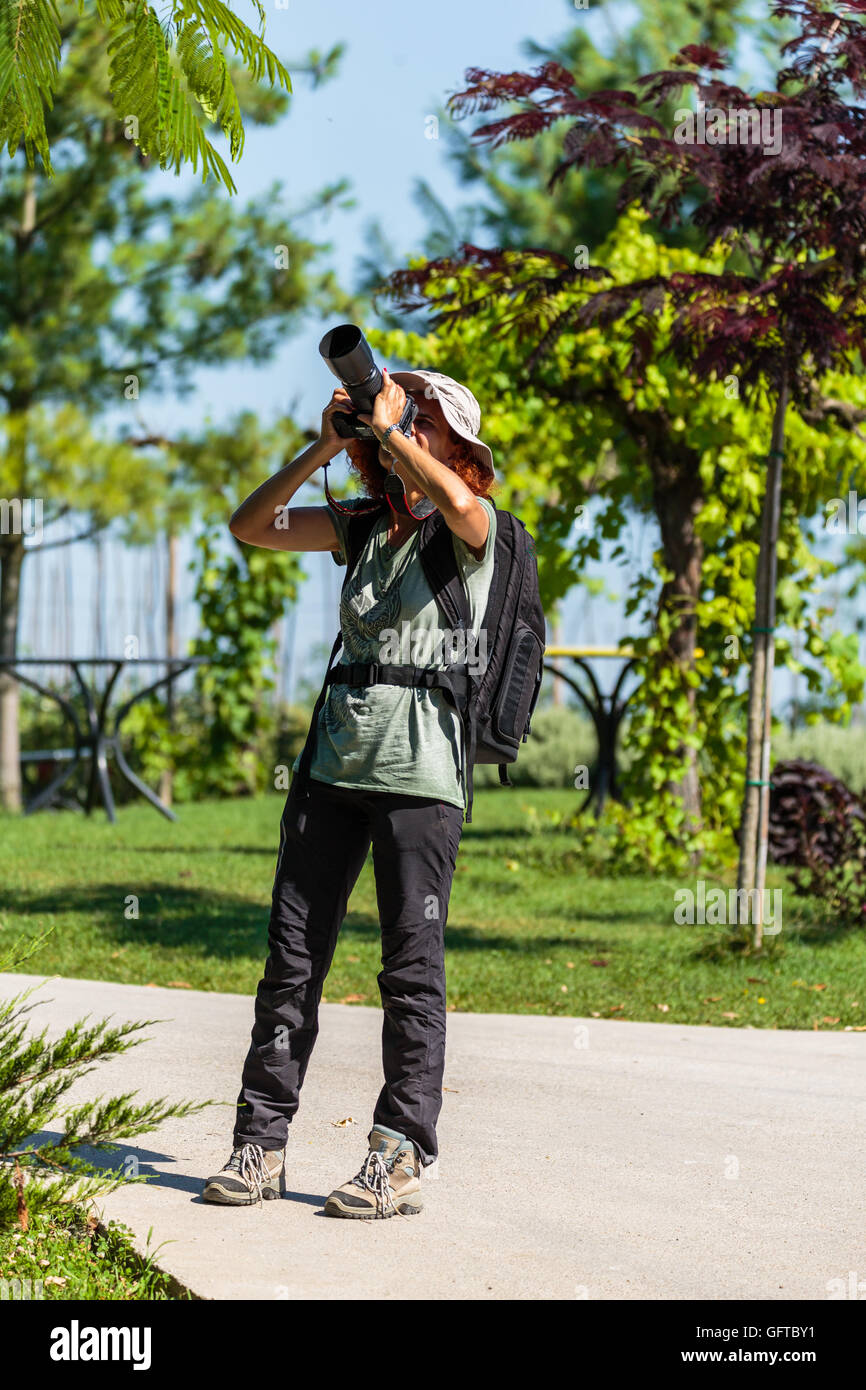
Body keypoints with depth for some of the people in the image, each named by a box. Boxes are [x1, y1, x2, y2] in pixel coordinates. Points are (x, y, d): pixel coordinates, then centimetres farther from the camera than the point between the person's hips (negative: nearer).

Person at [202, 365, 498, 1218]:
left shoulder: (471, 531, 0)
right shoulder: (363, 525, 16)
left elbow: (455, 500, -24)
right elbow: (252, 527, 12)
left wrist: (387, 428, -12)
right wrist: (324, 448, 1)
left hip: (419, 772, -5)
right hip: (333, 763, 6)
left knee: (411, 969, -2)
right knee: (291, 955, 4)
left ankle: (400, 1158, 2)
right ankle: (260, 1146, 8)